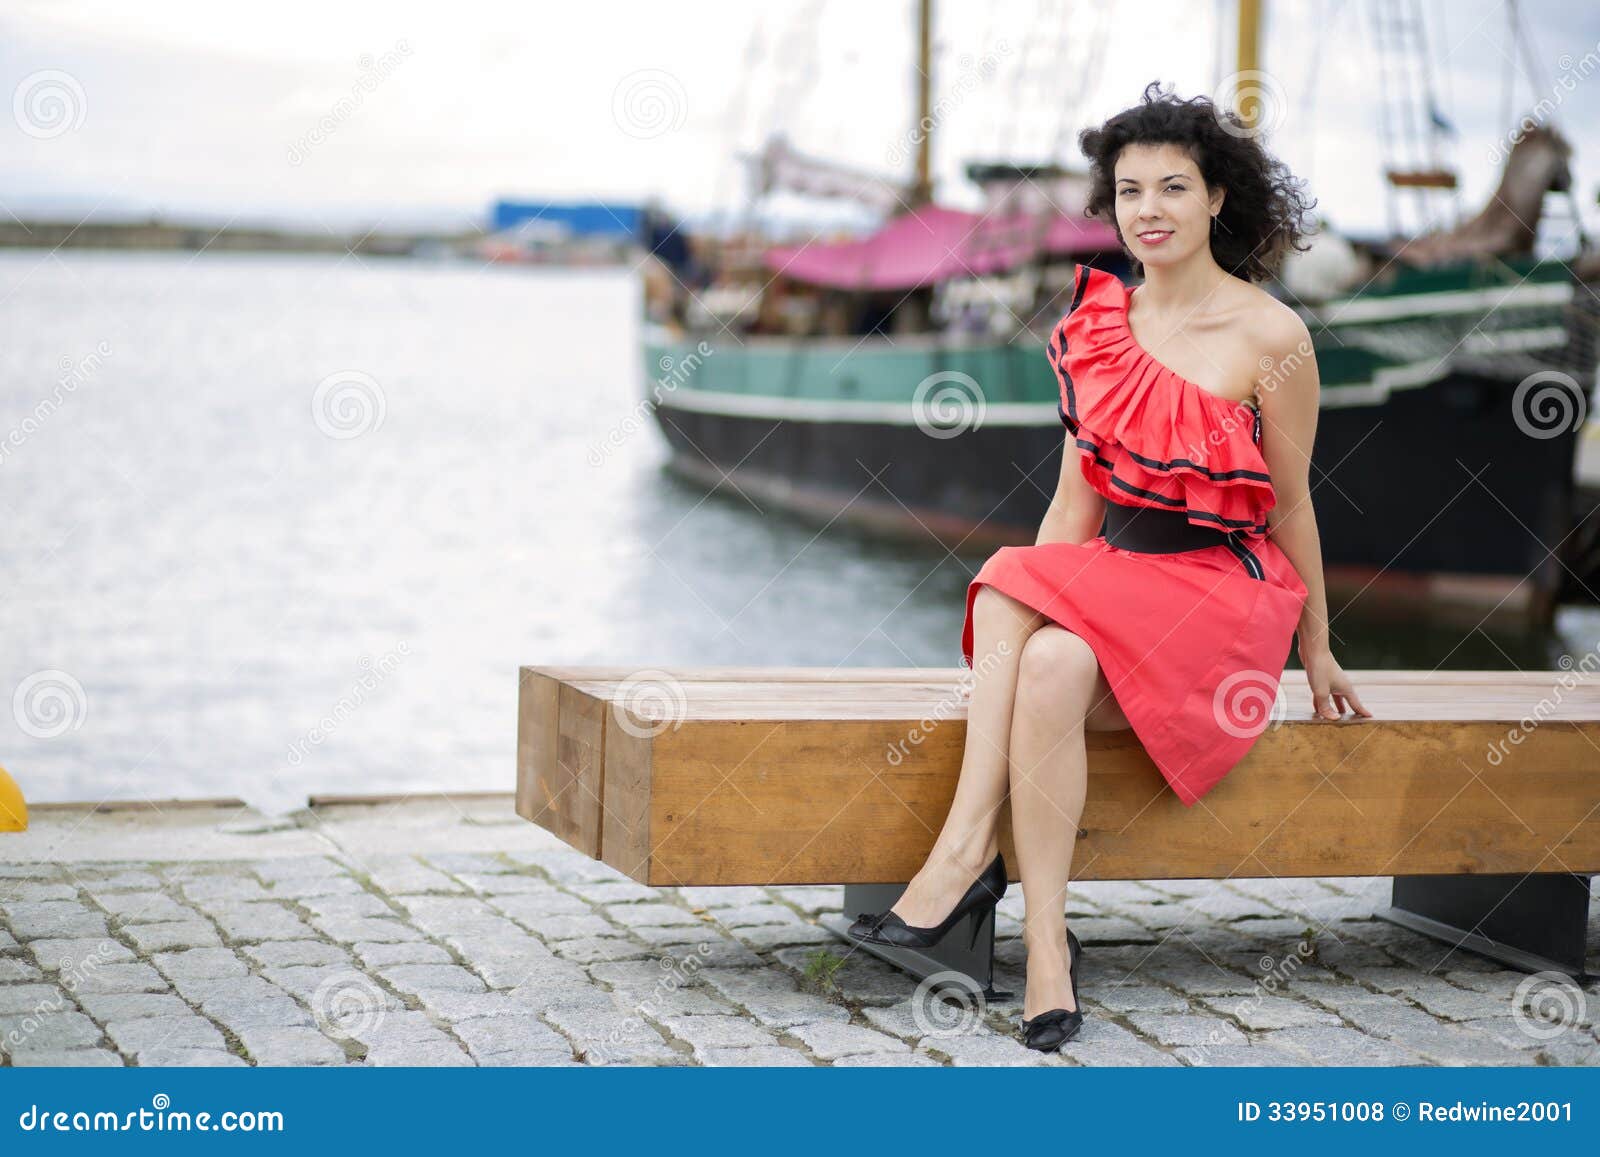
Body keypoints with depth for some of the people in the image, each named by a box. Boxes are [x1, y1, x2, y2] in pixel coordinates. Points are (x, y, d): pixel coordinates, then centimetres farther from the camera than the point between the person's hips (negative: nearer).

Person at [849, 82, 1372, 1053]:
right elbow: (1078, 495, 12)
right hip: (1112, 570, 4)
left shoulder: (1270, 336, -5)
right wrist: (1033, 591, -2)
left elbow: (1291, 505, 3)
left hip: (1226, 591, -4)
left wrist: (1317, 653, 11)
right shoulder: (1098, 320, 9)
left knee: (1058, 663, -33)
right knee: (1006, 585, -30)